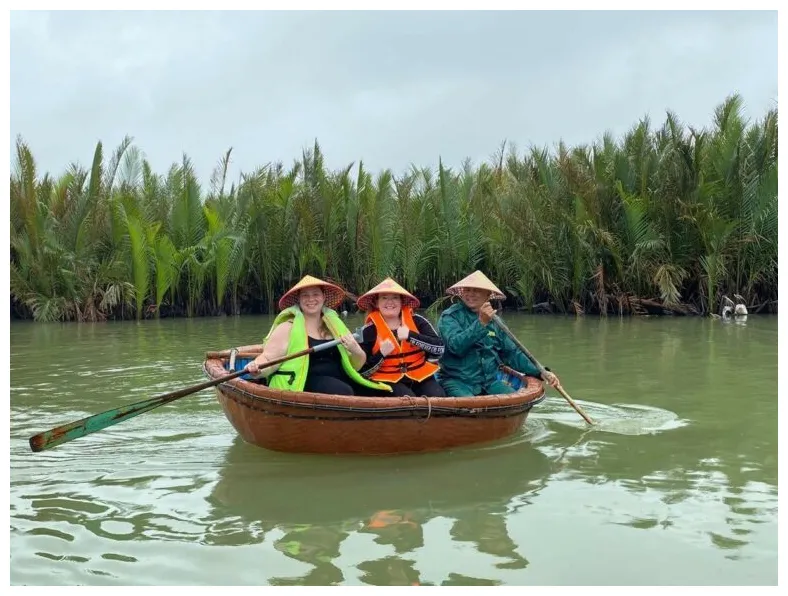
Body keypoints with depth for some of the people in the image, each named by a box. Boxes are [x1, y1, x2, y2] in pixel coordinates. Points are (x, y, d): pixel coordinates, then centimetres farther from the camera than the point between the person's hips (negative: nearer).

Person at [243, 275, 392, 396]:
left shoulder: (335, 325, 15)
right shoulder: (288, 328, 2)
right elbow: (269, 358, -6)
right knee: (344, 393, -31)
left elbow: (357, 365, 17)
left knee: (372, 391, -19)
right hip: (303, 385, -5)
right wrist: (257, 369, -29)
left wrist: (356, 351, -6)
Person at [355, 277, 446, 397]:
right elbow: (363, 370, -1)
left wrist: (410, 335, -16)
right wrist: (381, 354, -18)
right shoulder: (370, 330, -1)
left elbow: (439, 347, -7)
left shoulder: (417, 321, 3)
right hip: (389, 380, -2)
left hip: (420, 376, 2)